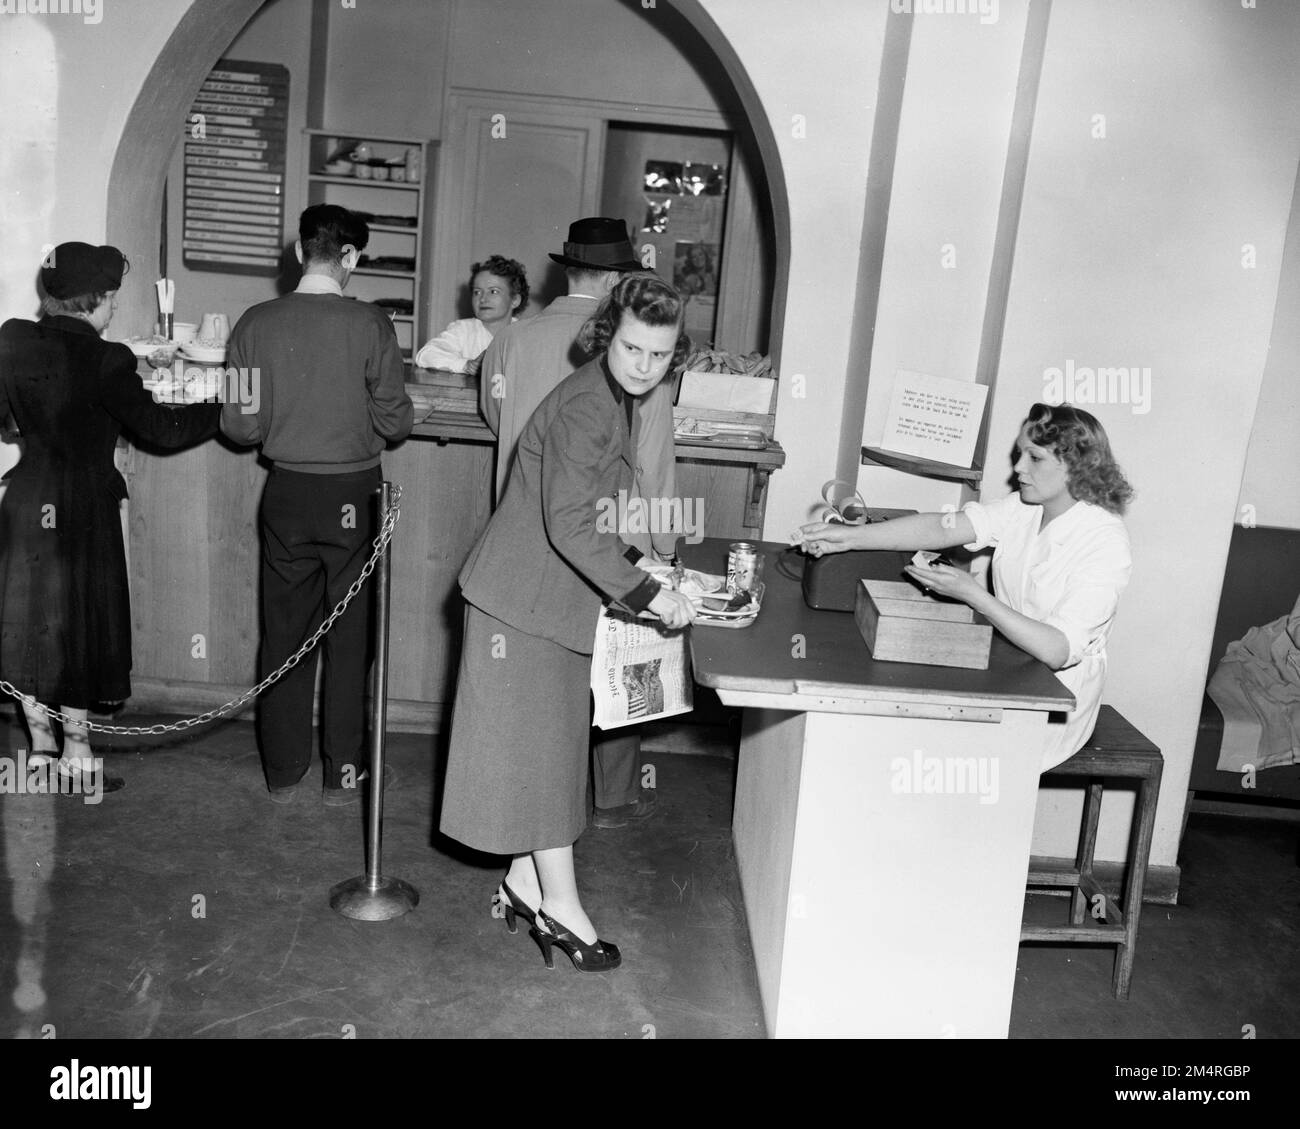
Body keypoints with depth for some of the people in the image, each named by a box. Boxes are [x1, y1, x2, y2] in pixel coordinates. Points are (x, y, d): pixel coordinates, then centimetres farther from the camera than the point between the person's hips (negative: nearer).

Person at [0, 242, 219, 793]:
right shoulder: (104, 361, -19)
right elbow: (160, 428, -12)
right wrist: (227, 406, -2)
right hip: (83, 508, -6)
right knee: (79, 622, 7)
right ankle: (76, 755, 16)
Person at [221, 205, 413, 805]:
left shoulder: (256, 323, -6)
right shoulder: (370, 324, -12)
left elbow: (240, 427, -4)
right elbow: (395, 422, -10)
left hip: (287, 492, 2)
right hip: (353, 494, -2)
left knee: (284, 633, 13)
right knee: (349, 638, 10)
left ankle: (283, 772, 22)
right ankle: (342, 774, 18)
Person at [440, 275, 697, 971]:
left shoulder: (618, 401, 9)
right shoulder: (584, 404, -22)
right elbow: (570, 525, -30)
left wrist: (634, 565, 8)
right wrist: (646, 593, -28)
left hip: (563, 596, 10)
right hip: (526, 599, -10)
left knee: (552, 741, 14)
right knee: (539, 742, 0)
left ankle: (524, 883, 26)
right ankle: (559, 903, 11)